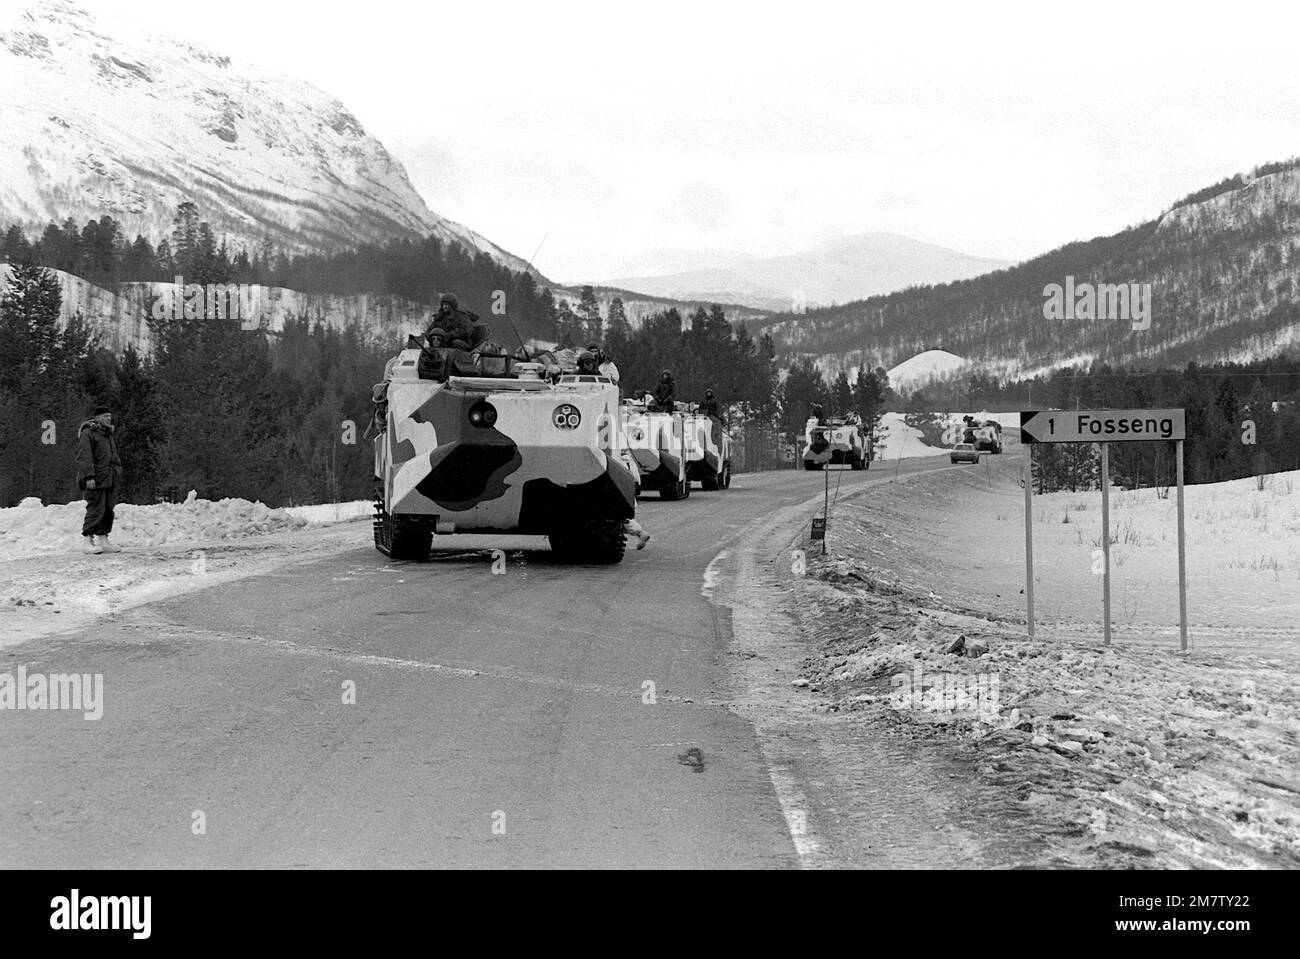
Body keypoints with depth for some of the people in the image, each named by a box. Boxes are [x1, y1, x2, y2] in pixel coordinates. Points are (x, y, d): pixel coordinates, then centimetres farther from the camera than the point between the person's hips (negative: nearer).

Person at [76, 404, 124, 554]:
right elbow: (84, 457, -15)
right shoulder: (87, 433, -7)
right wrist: (89, 477, -22)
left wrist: (117, 477, 22)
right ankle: (87, 541, -7)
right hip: (96, 480, -9)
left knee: (108, 510, 7)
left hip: (109, 480, 9)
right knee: (96, 510, -12)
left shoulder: (108, 434, 22)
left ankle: (103, 541, 12)